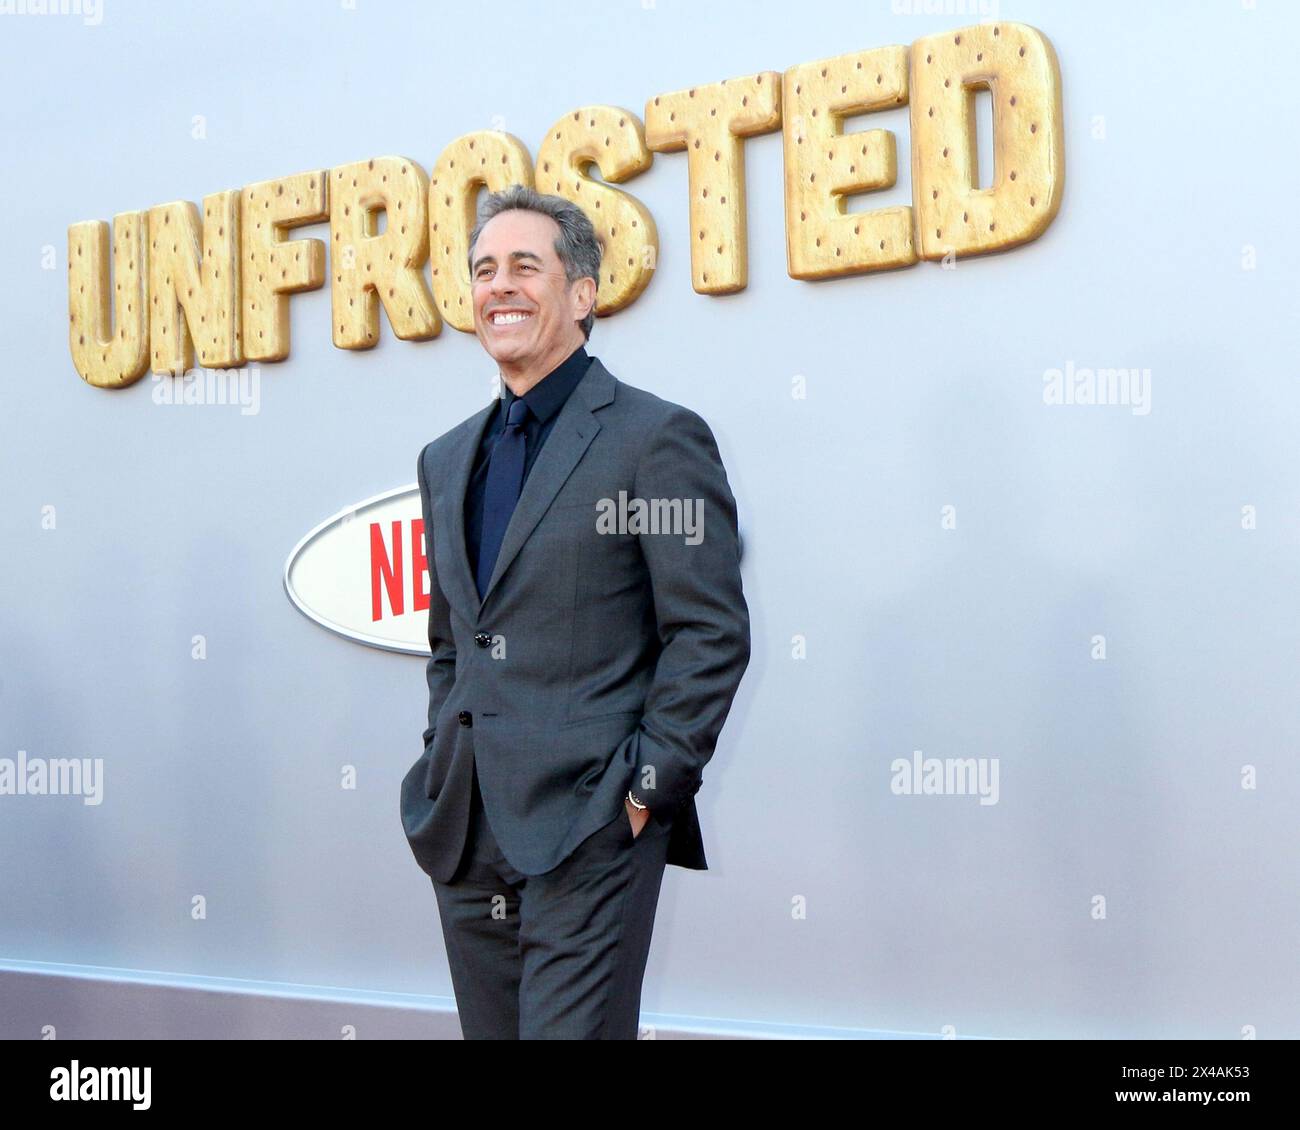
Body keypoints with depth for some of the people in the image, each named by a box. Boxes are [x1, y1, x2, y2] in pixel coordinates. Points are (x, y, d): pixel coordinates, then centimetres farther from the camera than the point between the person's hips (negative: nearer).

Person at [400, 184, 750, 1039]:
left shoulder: (657, 438, -6)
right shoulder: (448, 460, 16)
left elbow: (711, 635, -9)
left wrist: (648, 786, -12)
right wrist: (444, 769, 12)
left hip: (588, 833, -7)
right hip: (467, 837, 7)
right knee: (492, 1031, 13)